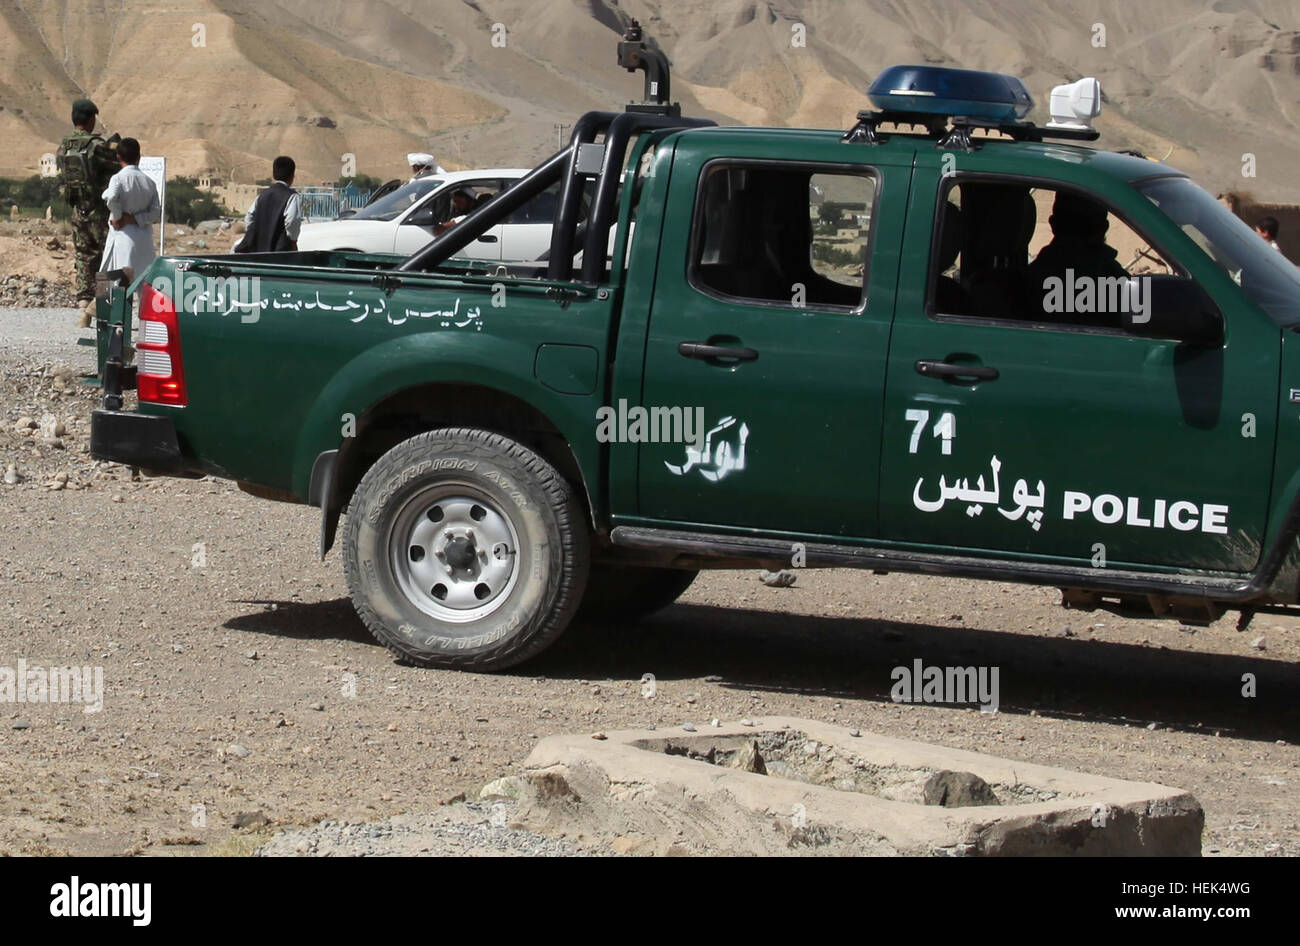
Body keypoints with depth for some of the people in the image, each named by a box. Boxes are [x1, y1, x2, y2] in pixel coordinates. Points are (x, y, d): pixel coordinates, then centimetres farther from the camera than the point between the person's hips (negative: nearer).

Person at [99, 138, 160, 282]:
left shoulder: (118, 178, -7)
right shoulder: (149, 182, 7)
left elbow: (111, 198, -27)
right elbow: (156, 214, 1)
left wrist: (117, 217, -11)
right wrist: (134, 219, -2)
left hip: (123, 235, -4)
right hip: (144, 236, 4)